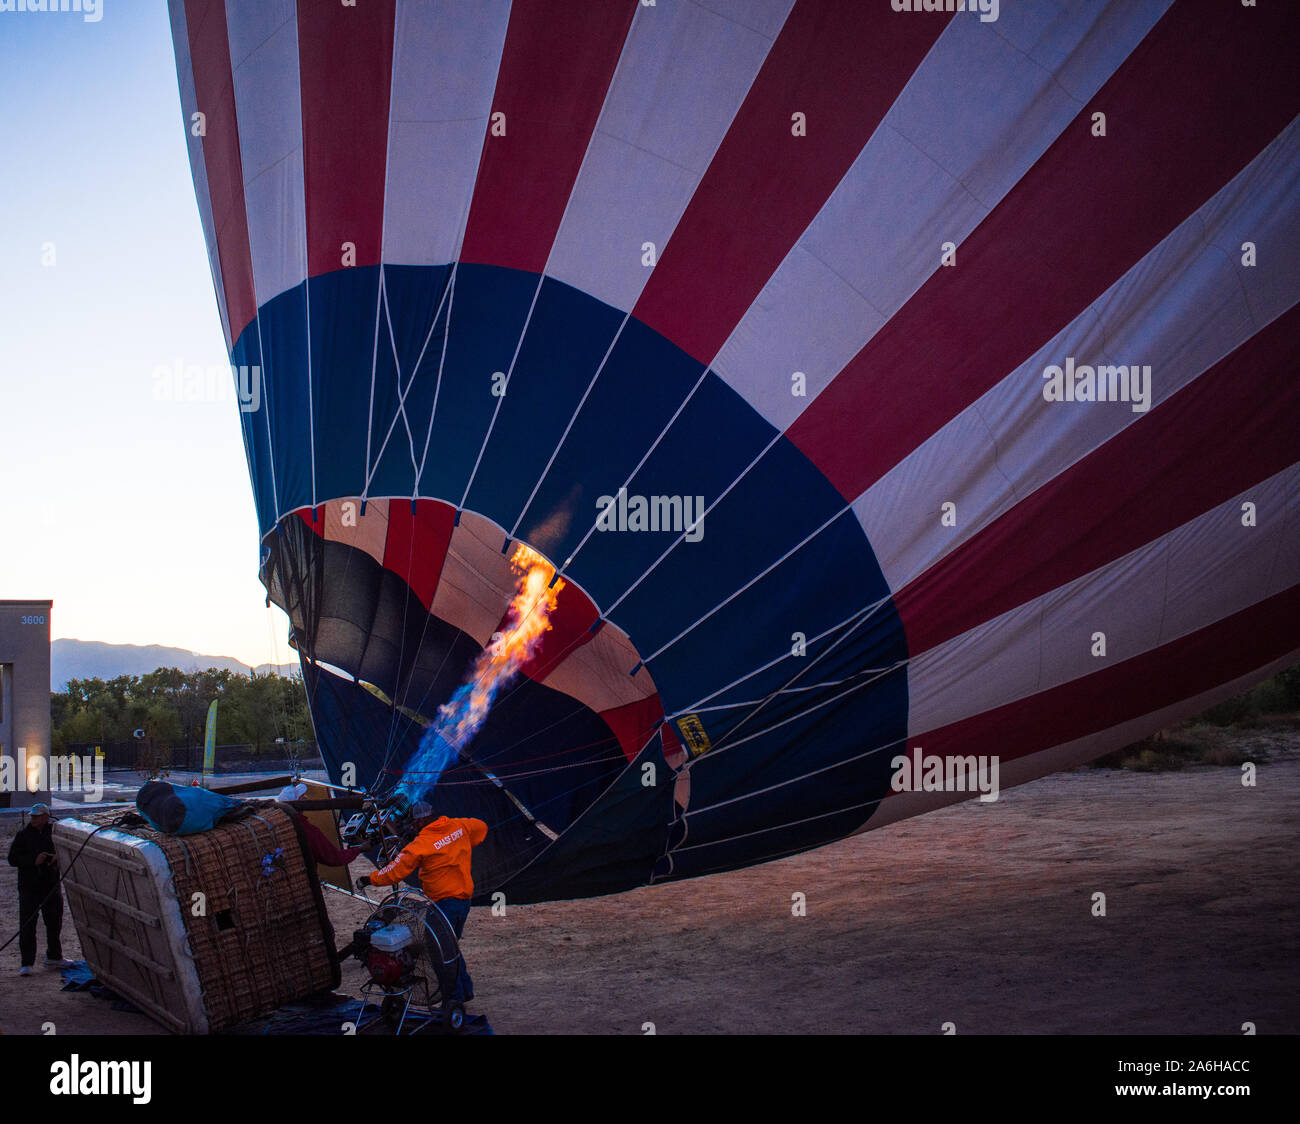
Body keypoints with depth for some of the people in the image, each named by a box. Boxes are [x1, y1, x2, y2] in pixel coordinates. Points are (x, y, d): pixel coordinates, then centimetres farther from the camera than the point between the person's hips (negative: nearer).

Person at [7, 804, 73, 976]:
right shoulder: (23, 835, -1)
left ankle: (54, 957, 30)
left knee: (54, 923, 14)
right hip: (29, 887, -3)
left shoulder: (54, 833, 5)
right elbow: (13, 858, -5)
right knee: (27, 926, -7)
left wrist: (58, 857, -10)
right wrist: (34, 860, -18)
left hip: (52, 886, 3)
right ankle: (27, 963, -3)